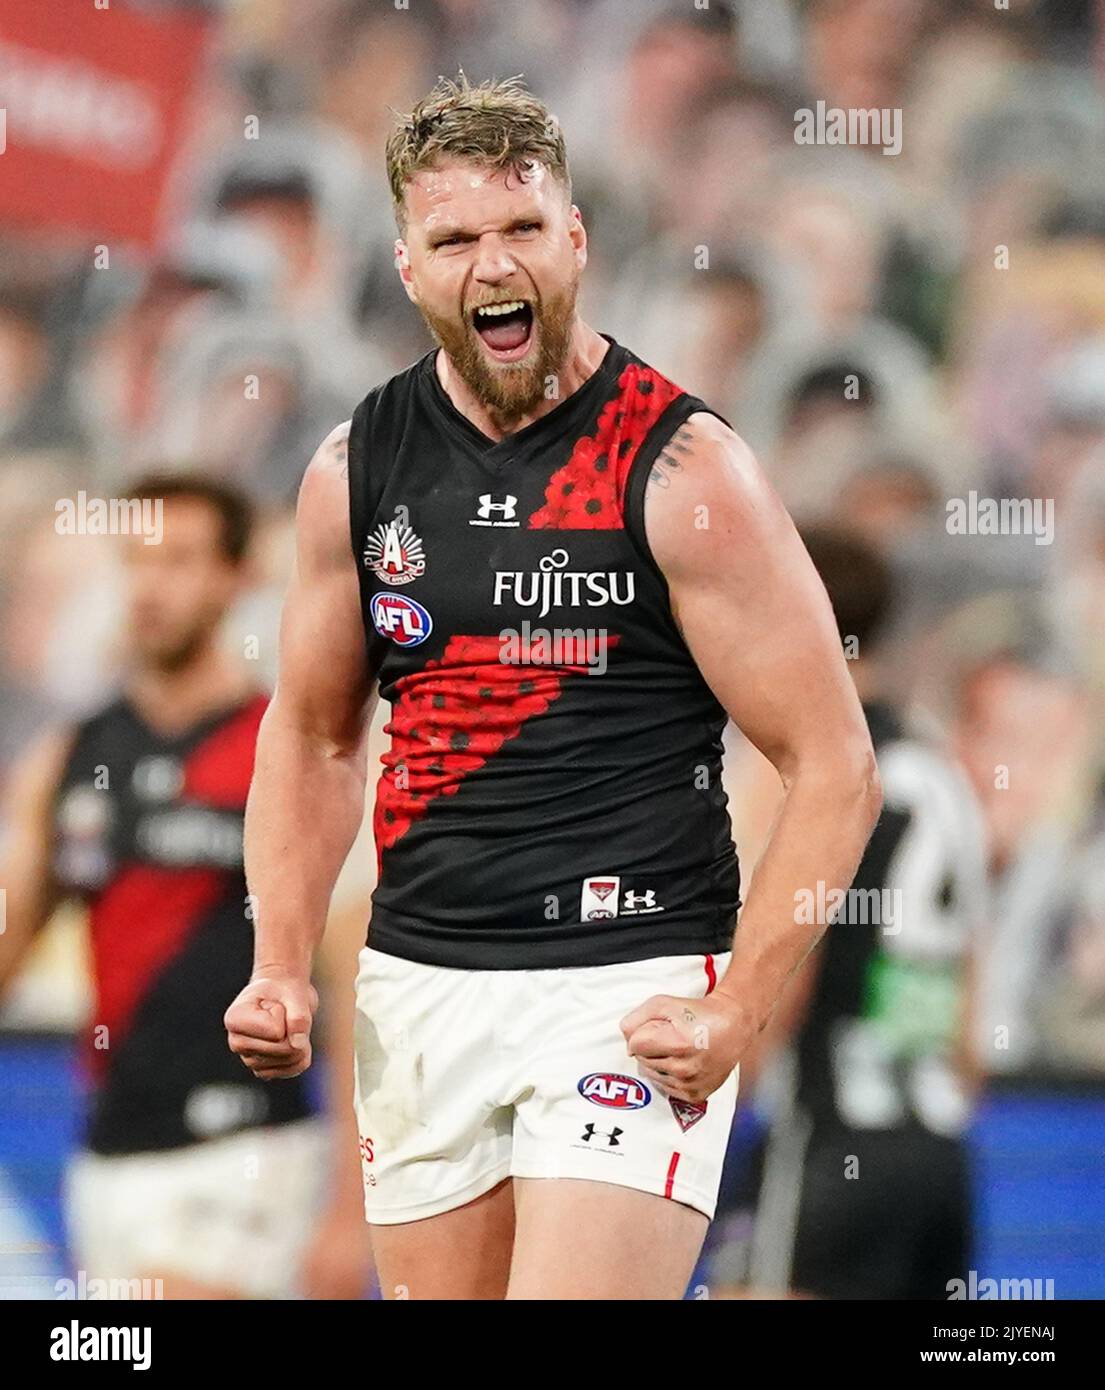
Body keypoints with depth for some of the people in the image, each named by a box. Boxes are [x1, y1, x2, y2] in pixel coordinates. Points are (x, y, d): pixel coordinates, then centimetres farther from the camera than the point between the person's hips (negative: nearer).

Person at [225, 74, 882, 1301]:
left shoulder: (682, 470, -8)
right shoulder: (355, 471, 6)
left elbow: (834, 767, -7)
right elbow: (313, 736, 20)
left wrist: (736, 1018, -16)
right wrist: (281, 965, 5)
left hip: (629, 990, -5)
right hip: (417, 990, 5)